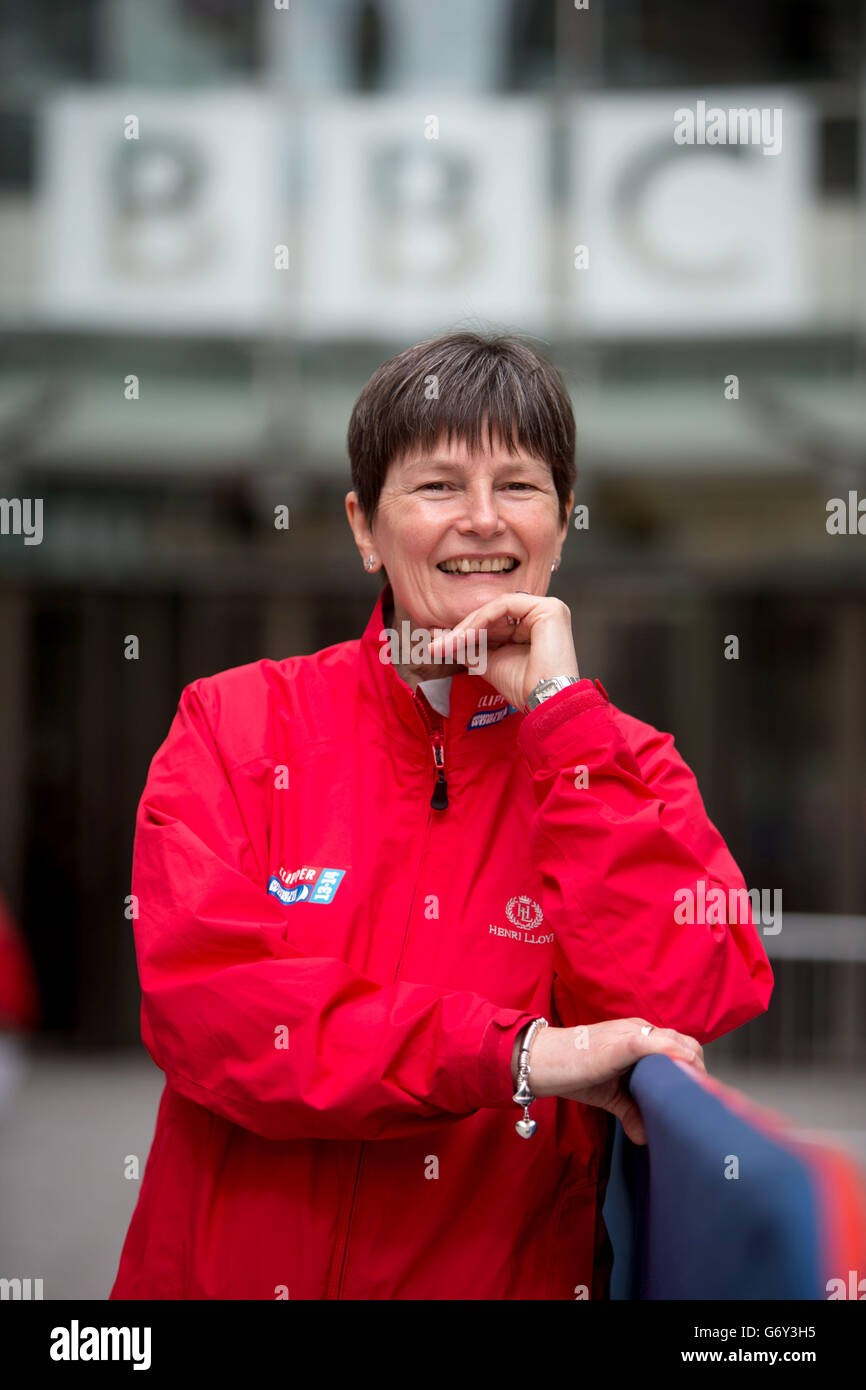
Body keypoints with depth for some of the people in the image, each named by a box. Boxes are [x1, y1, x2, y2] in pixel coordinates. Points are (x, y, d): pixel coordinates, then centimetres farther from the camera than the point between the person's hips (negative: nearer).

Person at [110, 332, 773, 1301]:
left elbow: (683, 1005, -9)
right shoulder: (236, 725, 5)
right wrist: (516, 1055, -15)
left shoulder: (623, 763, 7)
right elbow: (200, 1001, -8)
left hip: (510, 1276, 0)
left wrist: (559, 708, -8)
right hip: (233, 1275, 1)